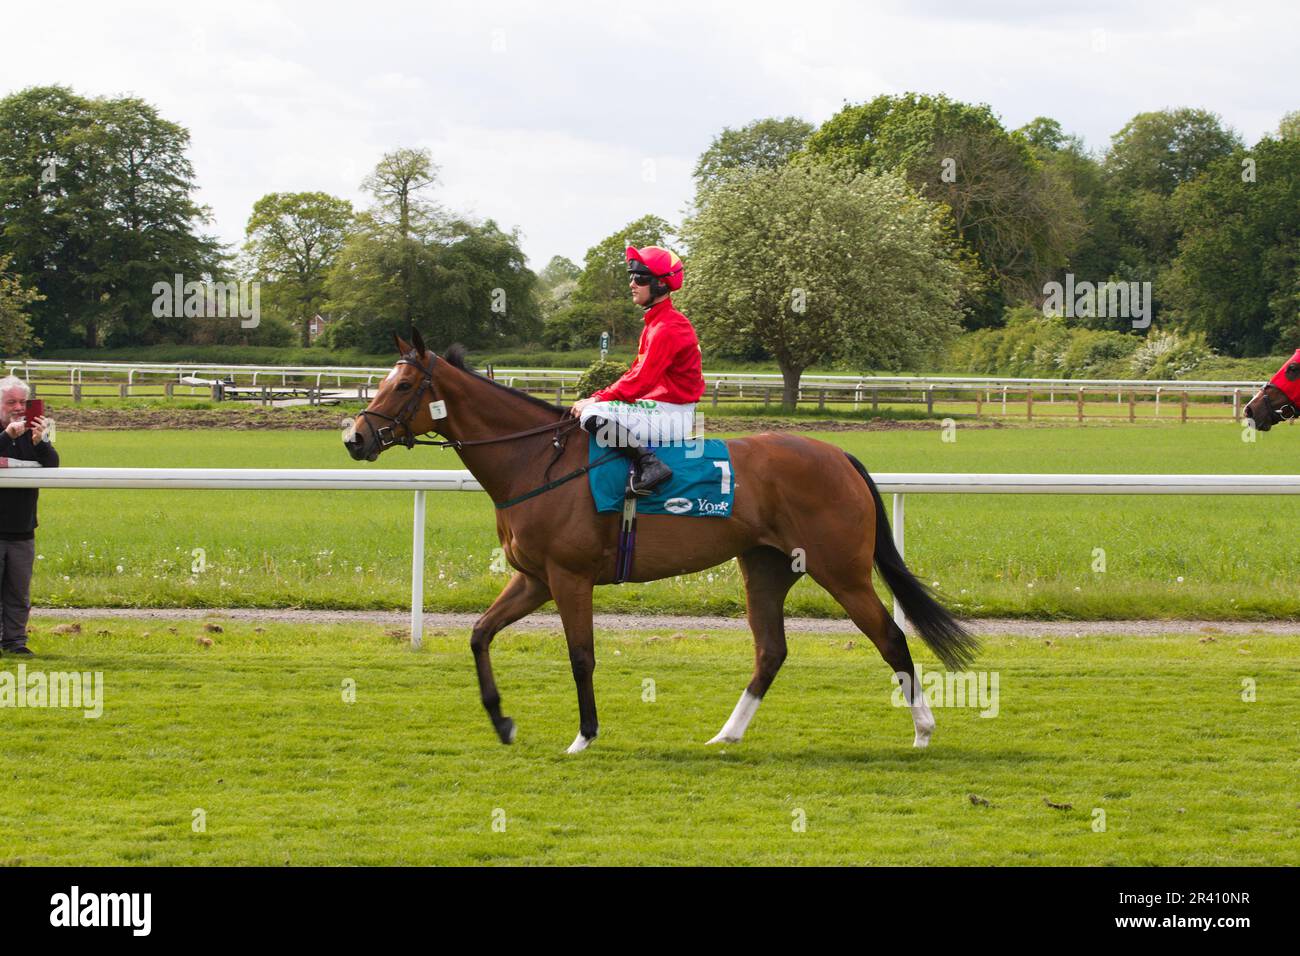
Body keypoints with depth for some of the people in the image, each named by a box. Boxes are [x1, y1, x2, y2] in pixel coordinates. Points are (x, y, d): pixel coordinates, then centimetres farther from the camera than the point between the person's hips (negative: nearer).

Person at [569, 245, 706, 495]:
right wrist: (599, 397, 4)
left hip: (671, 415, -11)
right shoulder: (655, 322, 17)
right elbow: (636, 374, 16)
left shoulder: (667, 328, -16)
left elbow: (640, 381, -21)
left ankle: (649, 463, -23)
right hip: (657, 407, 11)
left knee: (593, 416, -23)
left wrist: (597, 400, -18)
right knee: (596, 408, 19)